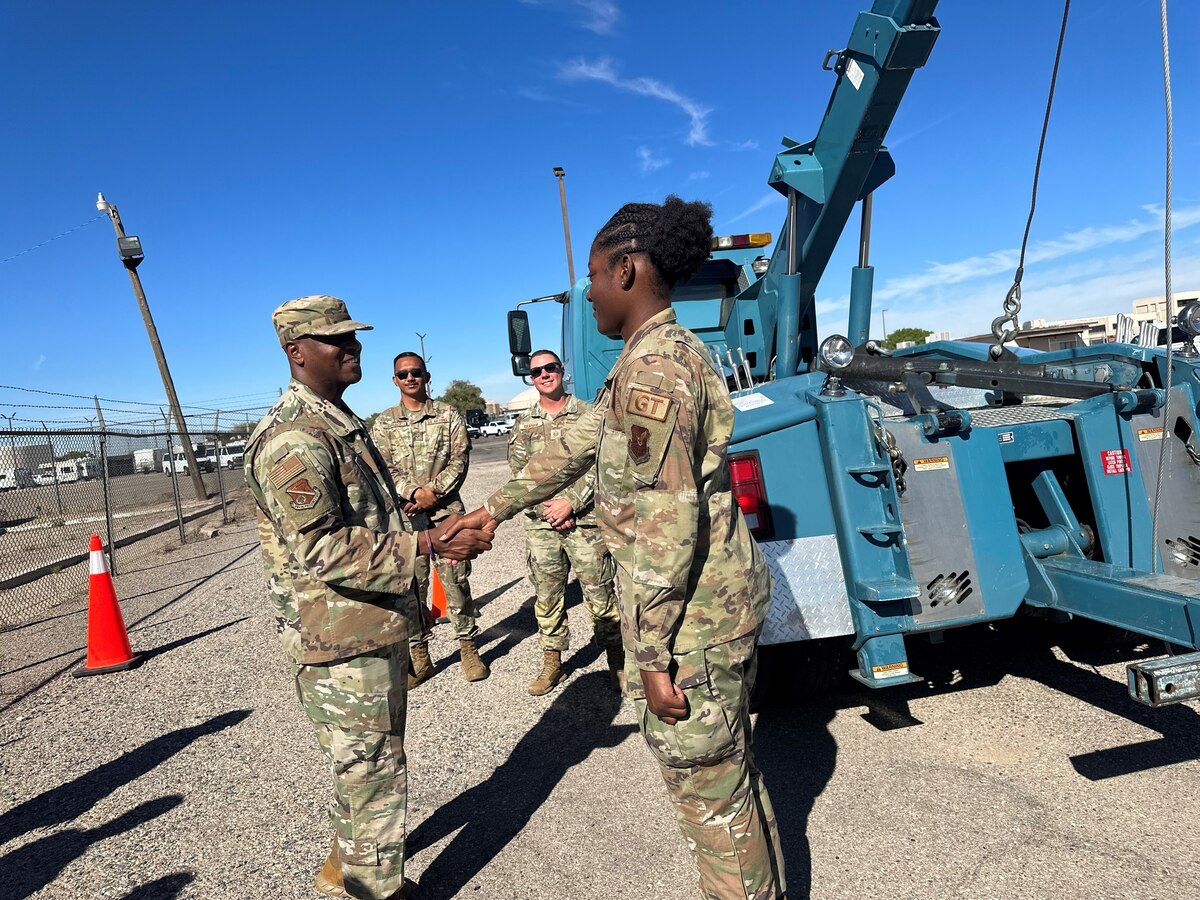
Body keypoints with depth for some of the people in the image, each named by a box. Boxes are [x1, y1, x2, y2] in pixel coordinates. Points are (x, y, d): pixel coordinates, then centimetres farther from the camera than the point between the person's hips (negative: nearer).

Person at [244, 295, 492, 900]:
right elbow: (319, 551, -27)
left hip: (376, 629, 10)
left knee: (369, 764, 25)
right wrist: (427, 546, -29)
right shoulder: (294, 438, -21)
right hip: (341, 644, -10)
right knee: (373, 773, 4)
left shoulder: (341, 423, 12)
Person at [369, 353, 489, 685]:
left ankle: (468, 648, 15)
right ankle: (419, 656, 17)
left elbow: (460, 460, -1)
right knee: (410, 585, 5)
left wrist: (433, 492, -13)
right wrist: (413, 492, -16)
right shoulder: (384, 423, 8)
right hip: (405, 514, 1)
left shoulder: (448, 415, 6)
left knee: (456, 580, 1)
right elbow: (383, 469, -1)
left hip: (446, 509, -1)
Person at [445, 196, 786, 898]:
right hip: (722, 599, 10)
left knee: (710, 792, 8)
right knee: (730, 771, 25)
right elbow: (576, 448, 18)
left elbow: (668, 522, -24)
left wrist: (652, 653, -19)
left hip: (690, 610, -10)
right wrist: (495, 508, 23)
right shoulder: (660, 354, 13)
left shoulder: (653, 365, -20)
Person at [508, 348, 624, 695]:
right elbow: (518, 474, 7)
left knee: (599, 595, 0)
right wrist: (549, 510, -6)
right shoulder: (523, 424, 11)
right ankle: (552, 662, 24)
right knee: (546, 597, 10)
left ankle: (616, 659, 15)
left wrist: (570, 502, -13)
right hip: (540, 525, 3)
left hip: (585, 521, -3)